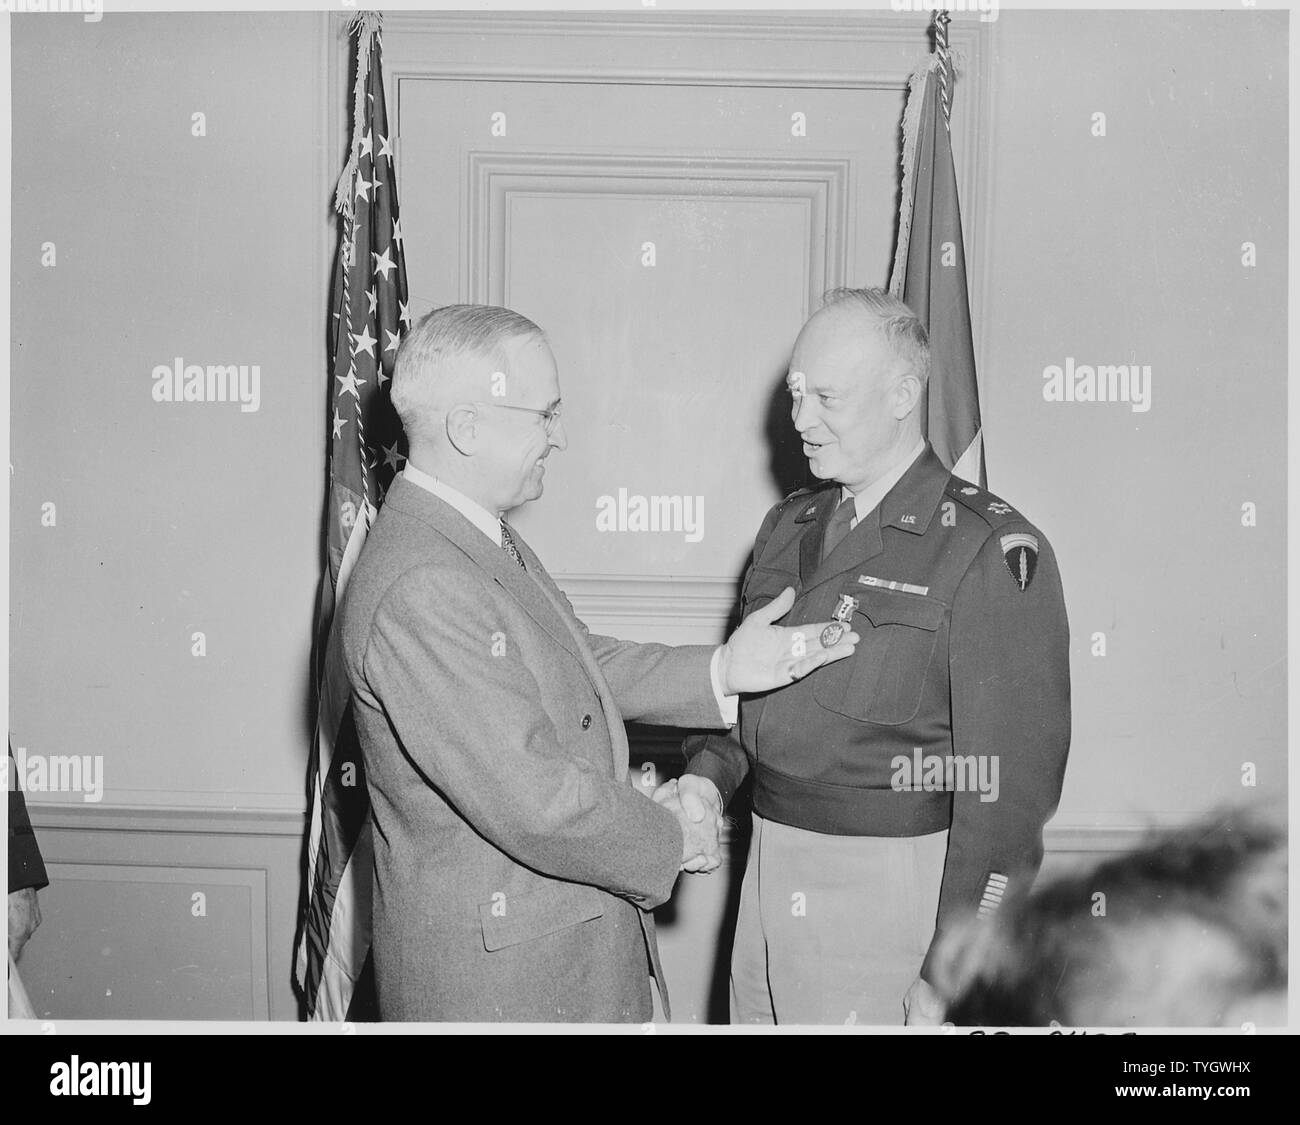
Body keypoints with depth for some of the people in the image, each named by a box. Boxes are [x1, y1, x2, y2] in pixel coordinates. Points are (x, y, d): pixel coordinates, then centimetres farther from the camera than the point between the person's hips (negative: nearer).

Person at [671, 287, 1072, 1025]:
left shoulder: (995, 555, -13)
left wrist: (952, 978, -16)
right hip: (768, 874, 7)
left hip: (896, 888, -6)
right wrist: (709, 774, -1)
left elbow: (1010, 789, -16)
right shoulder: (788, 528, 10)